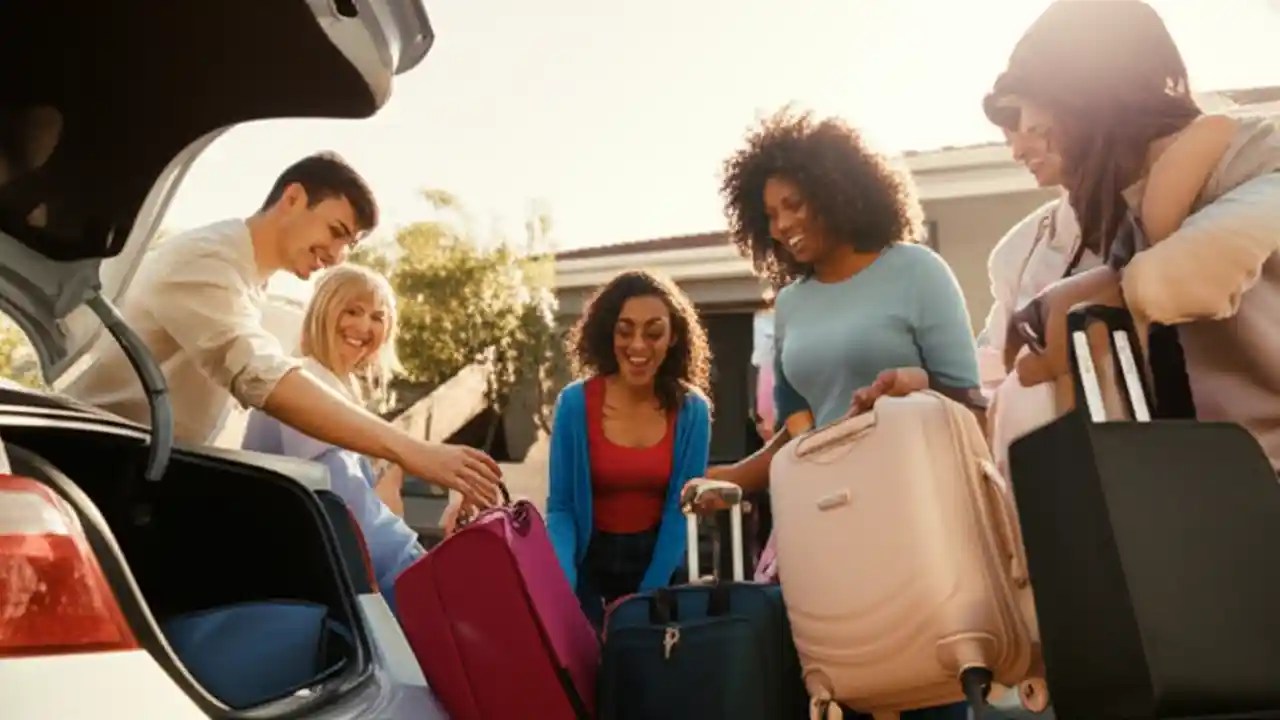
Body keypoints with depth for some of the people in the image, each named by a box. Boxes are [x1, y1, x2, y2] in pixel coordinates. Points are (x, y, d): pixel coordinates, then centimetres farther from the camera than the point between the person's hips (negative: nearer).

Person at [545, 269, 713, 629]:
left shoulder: (692, 410, -11)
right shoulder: (574, 403, -13)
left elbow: (681, 509, -9)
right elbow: (561, 507, -8)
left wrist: (647, 594, -14)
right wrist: (561, 581, -24)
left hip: (659, 562, 1)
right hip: (590, 563, -1)